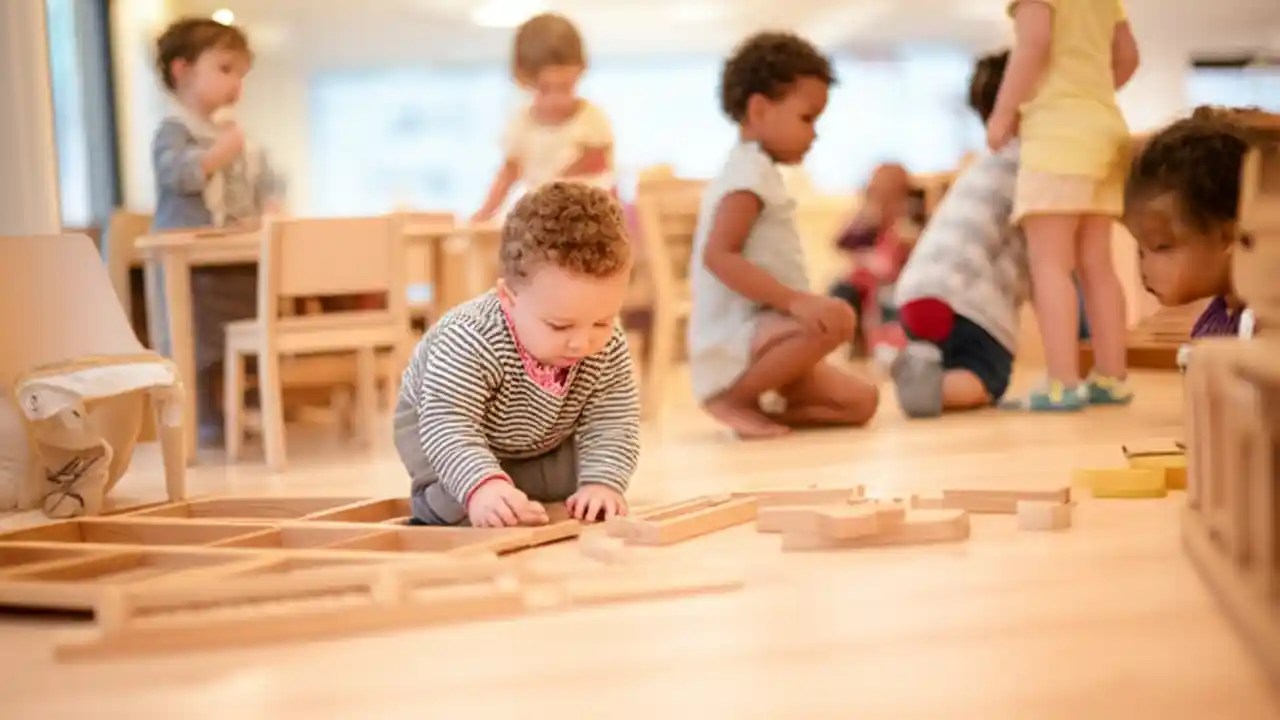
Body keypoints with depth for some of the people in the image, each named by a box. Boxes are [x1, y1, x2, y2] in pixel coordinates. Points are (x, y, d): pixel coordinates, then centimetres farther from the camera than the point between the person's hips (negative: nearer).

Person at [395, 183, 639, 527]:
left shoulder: (609, 348, -28)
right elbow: (449, 425, -51)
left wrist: (602, 483, -44)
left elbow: (613, 424, -25)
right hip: (438, 422, -5)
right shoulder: (471, 343, -45)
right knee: (458, 502, -29)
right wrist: (483, 484, -69)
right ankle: (431, 499, 4)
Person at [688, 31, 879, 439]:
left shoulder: (756, 173, 19)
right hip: (733, 343, -10)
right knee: (836, 318, -33)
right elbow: (718, 256, -25)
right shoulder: (749, 174, -13)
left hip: (754, 337, 10)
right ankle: (733, 398, -17)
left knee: (860, 402, 7)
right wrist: (795, 300, -31)